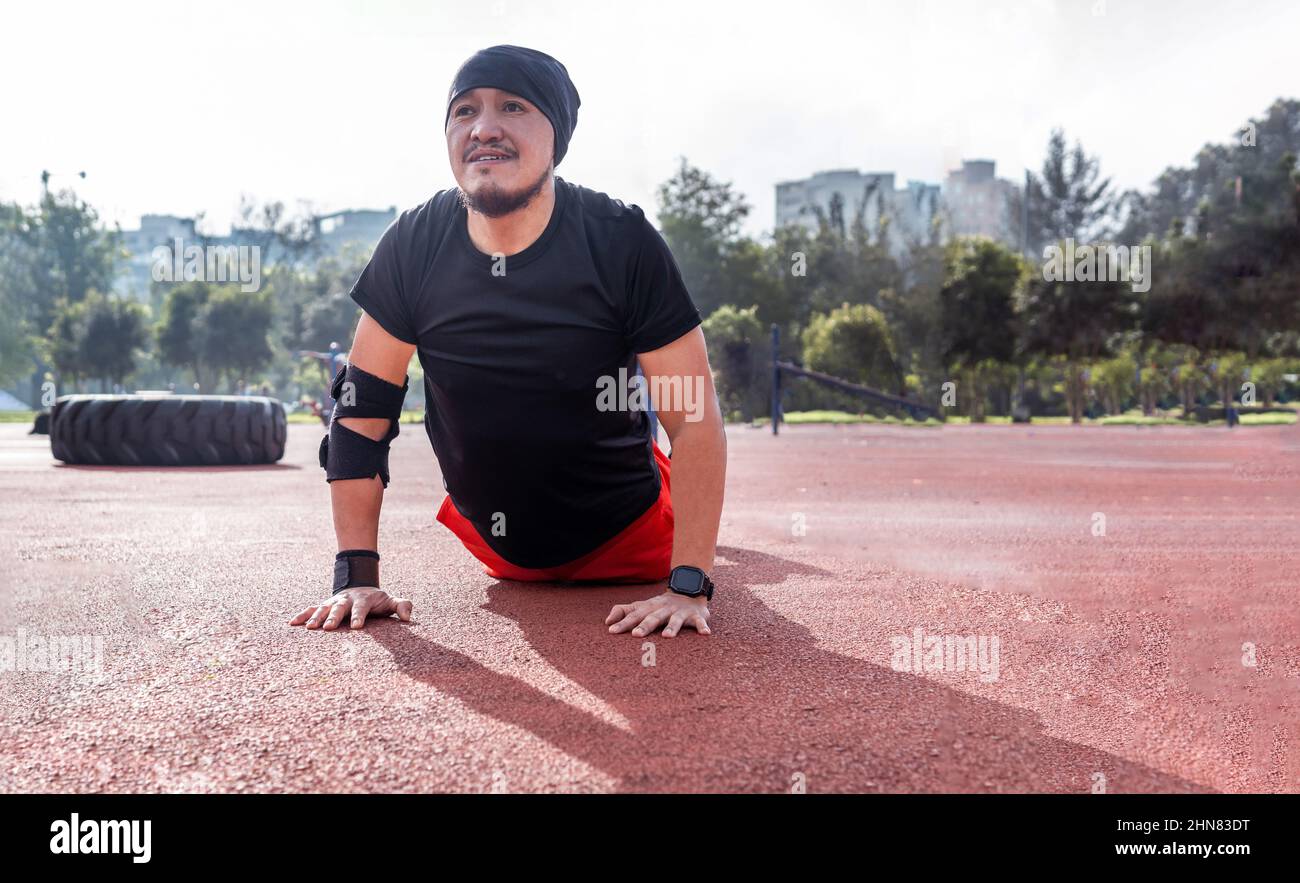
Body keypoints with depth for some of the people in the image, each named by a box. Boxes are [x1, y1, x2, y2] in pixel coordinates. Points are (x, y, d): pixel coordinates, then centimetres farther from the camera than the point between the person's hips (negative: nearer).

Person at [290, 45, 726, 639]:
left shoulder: (623, 242, -25)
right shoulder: (414, 246, -18)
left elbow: (695, 418, -25)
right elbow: (361, 409, -13)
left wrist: (689, 586, -32)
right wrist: (356, 577, -19)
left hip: (626, 534, -2)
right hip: (493, 539, 2)